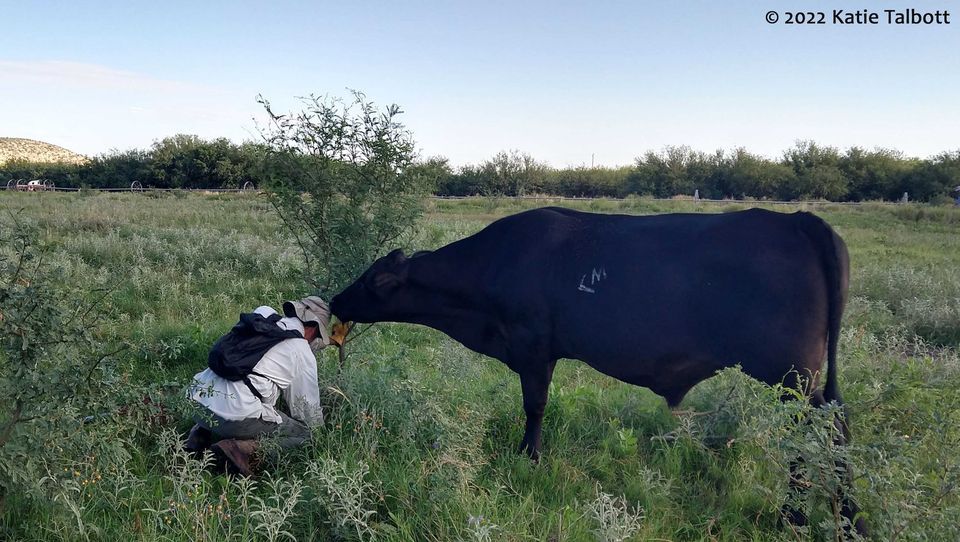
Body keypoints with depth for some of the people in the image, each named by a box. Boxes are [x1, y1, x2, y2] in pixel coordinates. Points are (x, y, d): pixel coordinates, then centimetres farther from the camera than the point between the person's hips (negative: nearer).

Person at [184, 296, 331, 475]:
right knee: (305, 434, 5)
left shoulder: (262, 315, 17)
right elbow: (308, 405, 11)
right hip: (237, 415, -7)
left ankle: (201, 434, 13)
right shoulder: (302, 352, 2)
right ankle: (242, 448, -14)